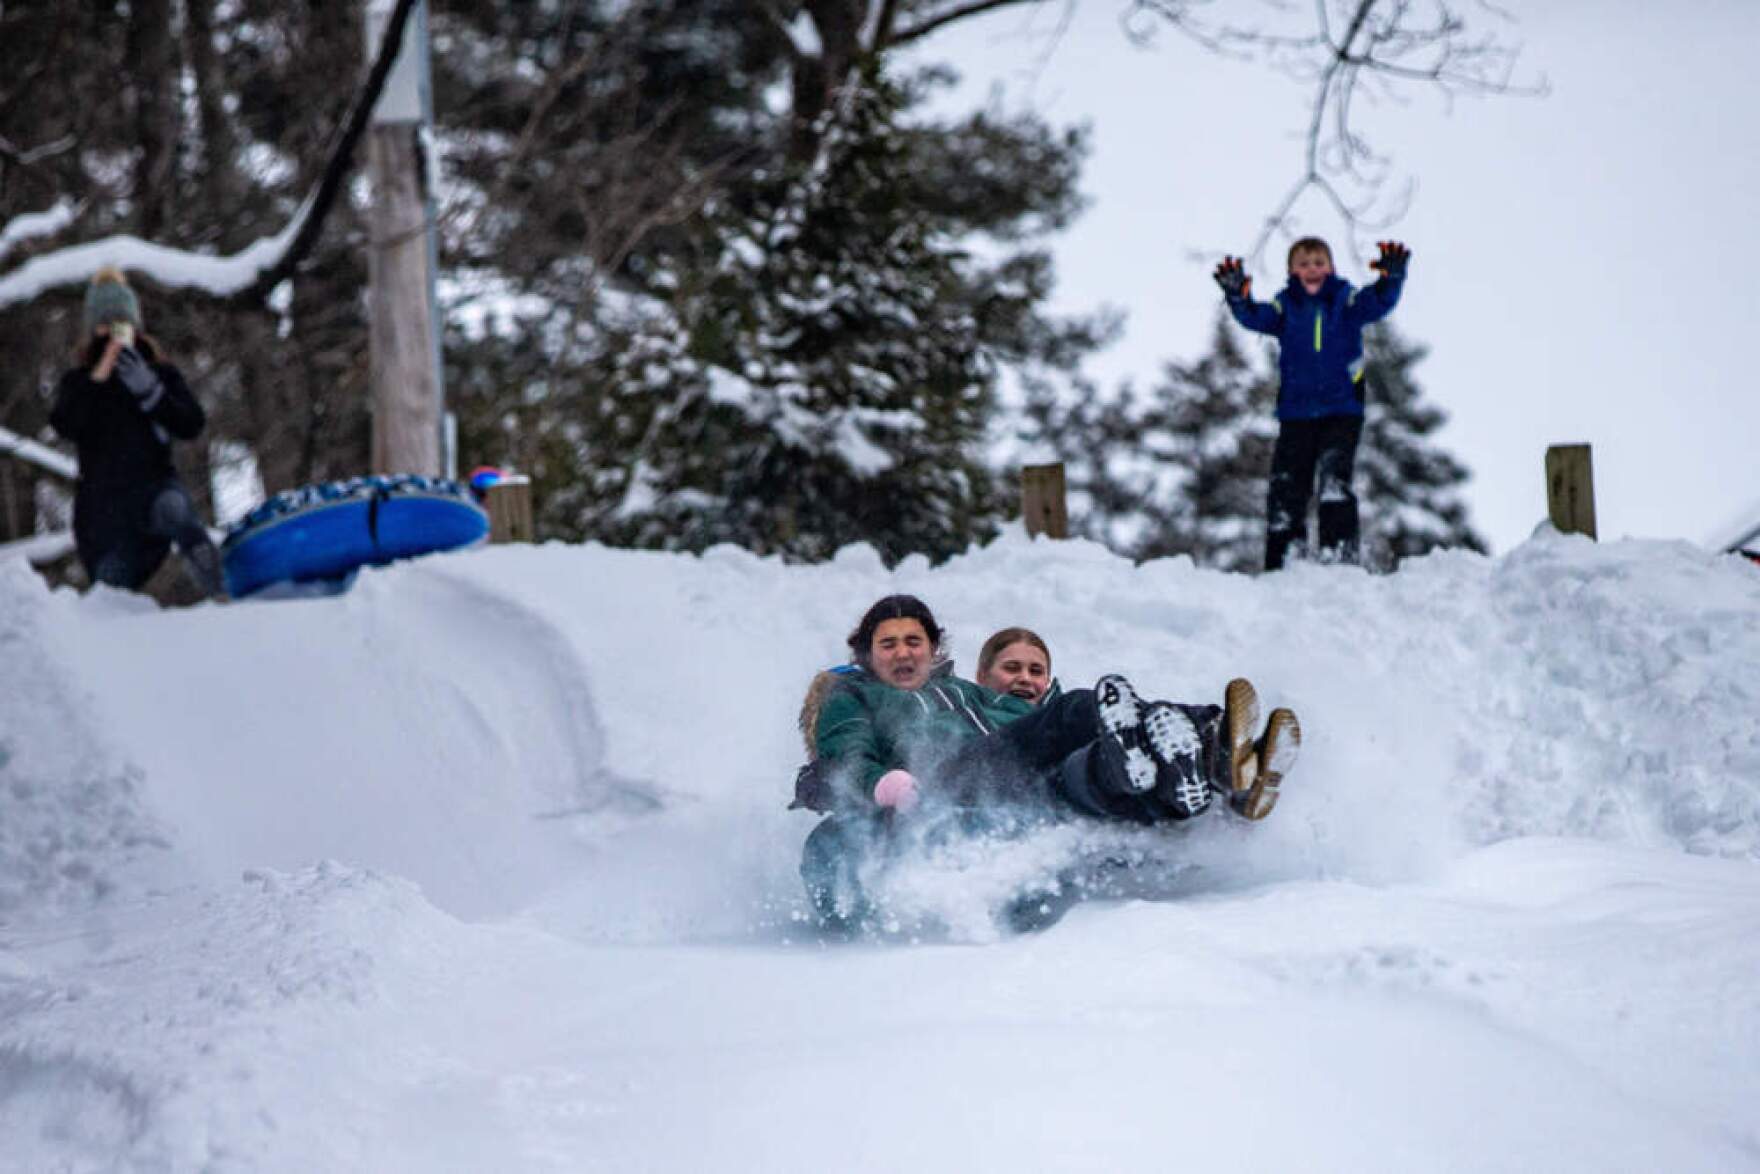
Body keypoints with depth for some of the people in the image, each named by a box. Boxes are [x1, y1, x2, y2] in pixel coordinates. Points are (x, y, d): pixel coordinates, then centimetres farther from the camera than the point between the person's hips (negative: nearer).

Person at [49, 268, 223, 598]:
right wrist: (99, 377, -15)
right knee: (112, 588, -13)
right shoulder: (79, 383, 13)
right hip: (103, 499, 1)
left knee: (173, 507, -37)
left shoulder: (162, 374, 14)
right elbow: (66, 426, -8)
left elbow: (192, 426, -1)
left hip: (153, 487, -1)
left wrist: (147, 389, -13)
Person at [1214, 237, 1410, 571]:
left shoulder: (1347, 301, 5)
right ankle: (1280, 565, 7)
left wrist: (1392, 277, -34)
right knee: (1286, 491, 1)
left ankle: (1340, 553, -24)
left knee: (1335, 478, -21)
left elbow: (1379, 303, -12)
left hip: (1342, 412, -2)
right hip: (1296, 414, 2)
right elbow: (1256, 317, -11)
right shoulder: (1285, 306, 6)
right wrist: (1238, 297, -33)